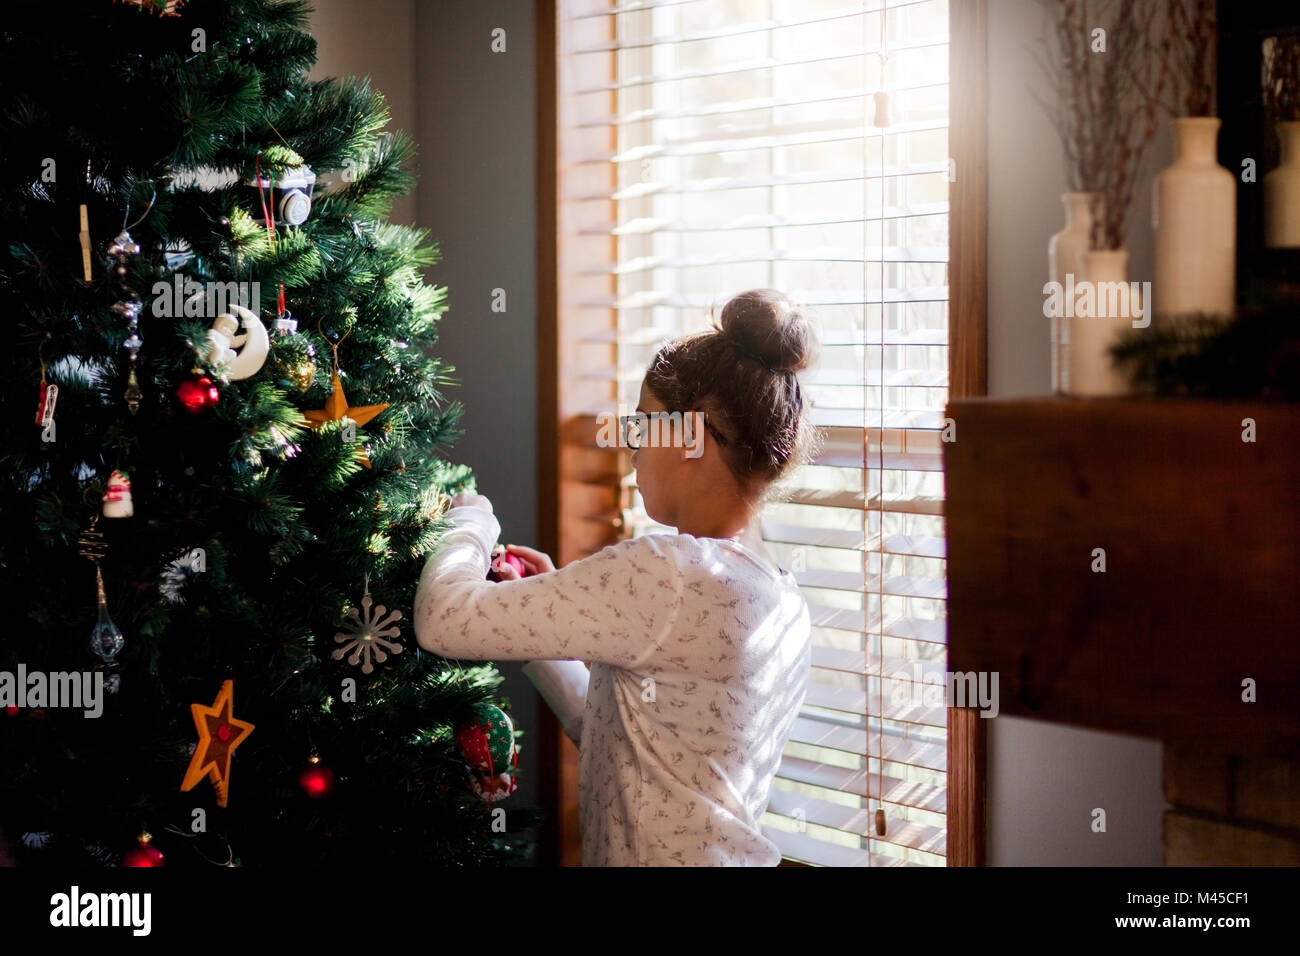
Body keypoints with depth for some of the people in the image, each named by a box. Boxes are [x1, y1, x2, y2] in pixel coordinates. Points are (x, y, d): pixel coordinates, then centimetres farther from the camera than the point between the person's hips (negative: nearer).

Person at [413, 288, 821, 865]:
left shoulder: (667, 574, -21)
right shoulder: (784, 602, 6)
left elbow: (443, 619, -20)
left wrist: (470, 520, -1)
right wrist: (552, 601, 10)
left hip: (660, 856, -8)